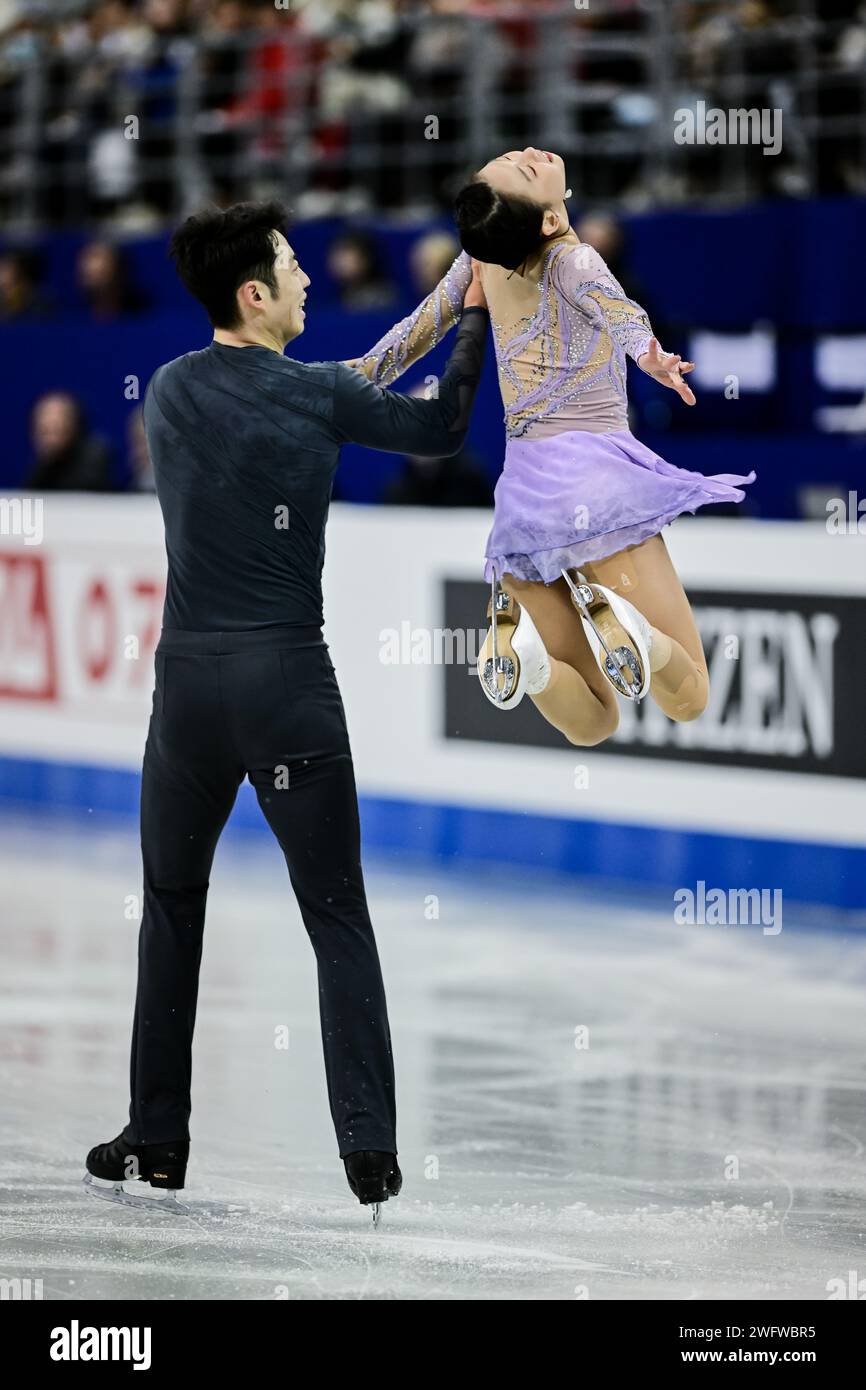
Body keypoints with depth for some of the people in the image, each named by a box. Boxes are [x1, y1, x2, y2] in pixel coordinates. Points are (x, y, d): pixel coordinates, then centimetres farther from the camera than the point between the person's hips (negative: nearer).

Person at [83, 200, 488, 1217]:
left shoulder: (167, 394, 5)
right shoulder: (319, 395, -5)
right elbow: (437, 431, 7)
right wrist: (475, 315, 18)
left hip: (188, 677, 3)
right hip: (289, 680, -3)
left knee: (172, 910, 16)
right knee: (338, 918, 3)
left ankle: (157, 1144, 17)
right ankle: (371, 1157, -4)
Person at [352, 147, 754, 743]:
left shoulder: (482, 259, 8)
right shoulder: (571, 261, -9)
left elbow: (414, 335, 18)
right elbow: (616, 306, -31)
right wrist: (649, 353, -50)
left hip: (515, 488, 5)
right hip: (592, 471, -5)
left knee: (592, 722, 9)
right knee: (687, 699, 0)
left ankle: (517, 634, -19)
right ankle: (612, 615, -29)